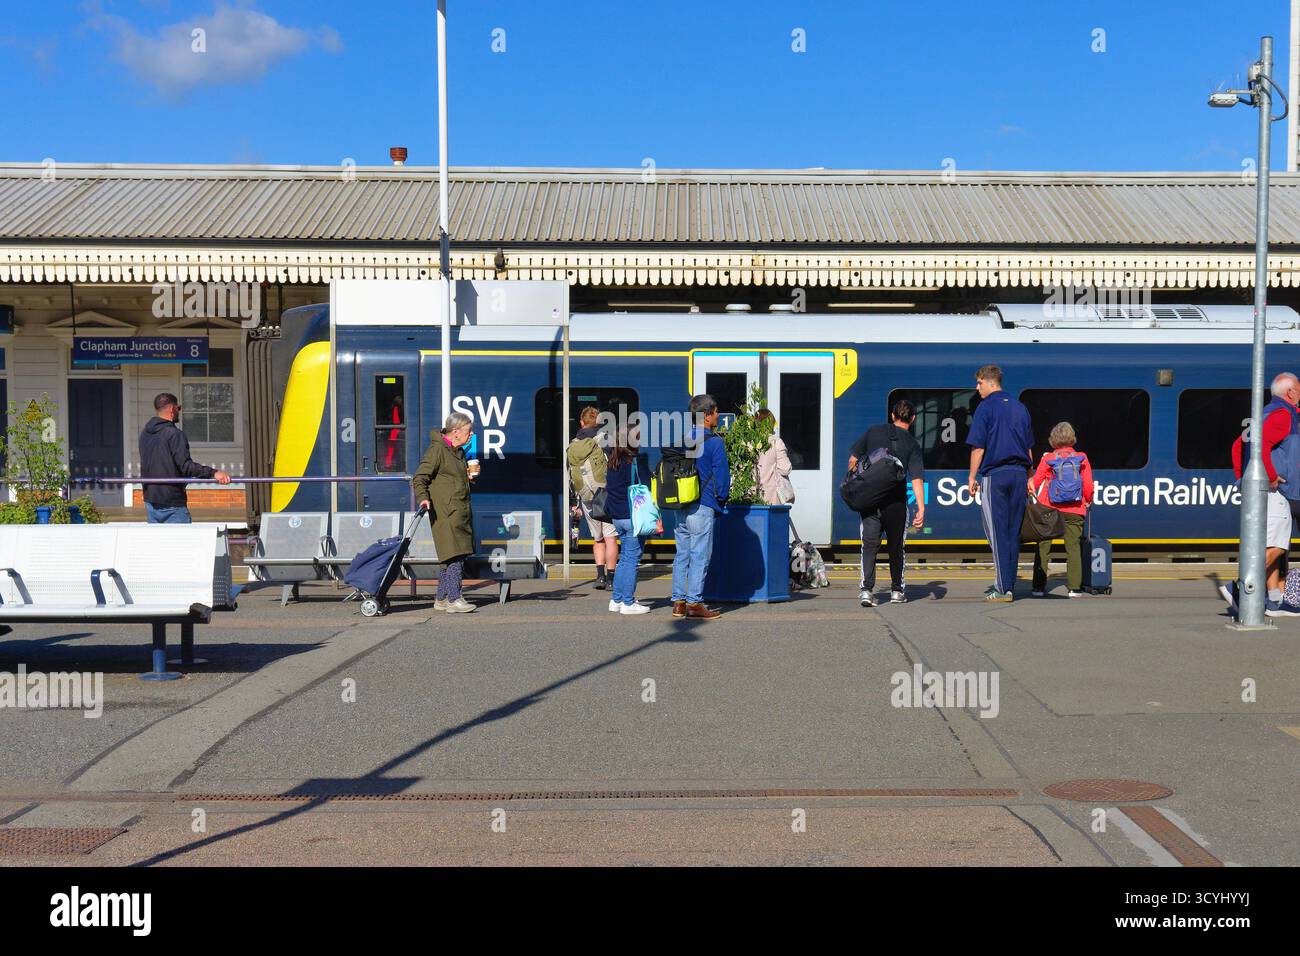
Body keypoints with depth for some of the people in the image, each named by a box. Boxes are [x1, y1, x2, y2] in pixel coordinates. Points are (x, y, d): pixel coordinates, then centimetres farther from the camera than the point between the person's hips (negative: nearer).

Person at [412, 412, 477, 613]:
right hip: (446, 512, -9)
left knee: (456, 555, 10)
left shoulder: (459, 451, 19)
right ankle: (453, 599, -12)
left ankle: (441, 599, 18)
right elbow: (419, 477, -13)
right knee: (454, 554, -14)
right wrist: (422, 496, -28)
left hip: (461, 511, 9)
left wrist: (470, 475, 14)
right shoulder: (438, 449, -9)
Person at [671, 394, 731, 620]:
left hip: (680, 506, 7)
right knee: (700, 556, -3)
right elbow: (721, 476, -8)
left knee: (682, 555, 11)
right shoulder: (714, 442, -9)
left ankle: (678, 602, 13)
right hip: (702, 508, -7)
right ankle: (694, 604, -3)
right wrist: (720, 499, 7)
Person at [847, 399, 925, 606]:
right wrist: (921, 509, -11)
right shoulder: (912, 444, 2)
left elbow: (853, 459, 7)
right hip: (896, 502, -1)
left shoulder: (874, 432, 6)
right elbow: (917, 478, -7)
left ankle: (866, 589, -15)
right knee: (896, 547, 15)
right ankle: (897, 591, 25)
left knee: (869, 544, 0)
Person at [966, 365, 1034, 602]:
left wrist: (972, 477, -1)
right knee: (1014, 531, 8)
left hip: (994, 475, -5)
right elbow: (1029, 448, 17)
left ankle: (1003, 588, -4)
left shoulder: (985, 407, -4)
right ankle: (1009, 583, 11)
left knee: (997, 532, -3)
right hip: (1019, 473, 6)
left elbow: (978, 447, -8)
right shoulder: (1020, 408, 14)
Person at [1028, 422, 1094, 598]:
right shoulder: (1082, 458, 1)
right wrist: (1088, 501, 19)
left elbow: (1035, 482, 2)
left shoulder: (1047, 458, 0)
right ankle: (1074, 587, -1)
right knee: (1073, 547, 4)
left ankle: (1039, 586, 3)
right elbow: (1088, 486, 2)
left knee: (1043, 547, 6)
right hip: (1074, 510, 0)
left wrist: (1030, 488, 22)